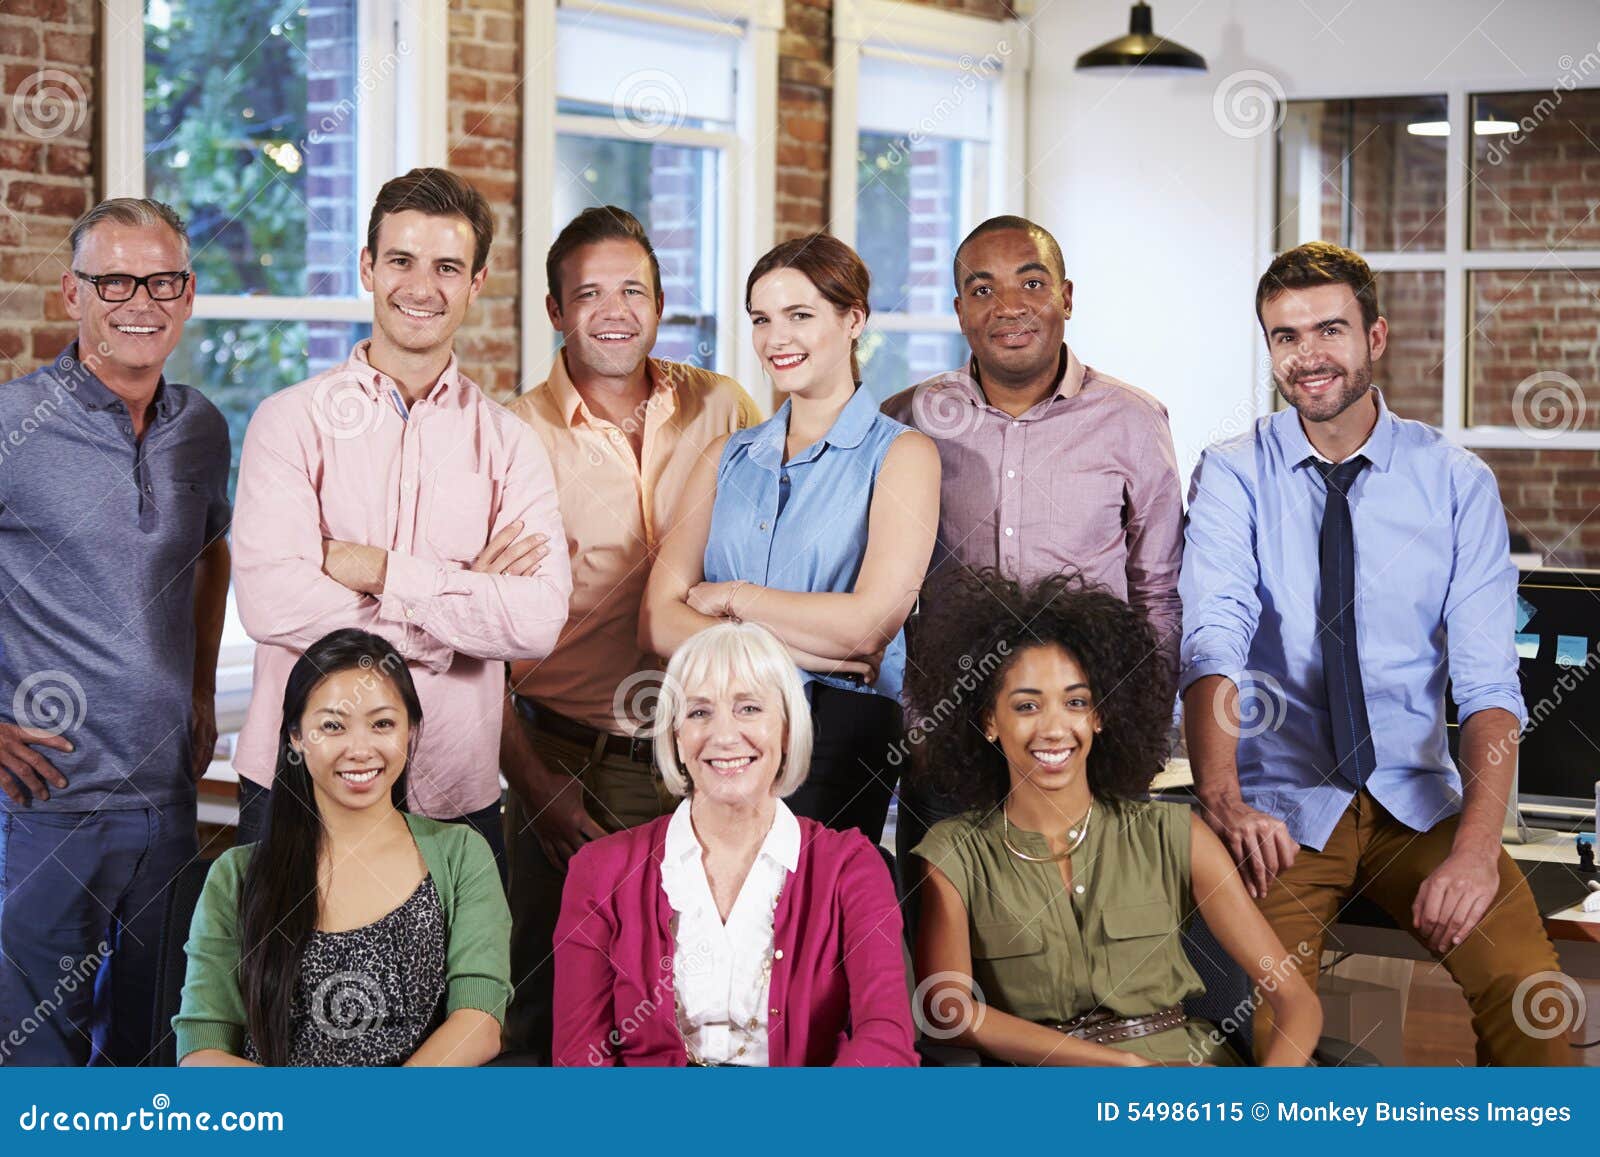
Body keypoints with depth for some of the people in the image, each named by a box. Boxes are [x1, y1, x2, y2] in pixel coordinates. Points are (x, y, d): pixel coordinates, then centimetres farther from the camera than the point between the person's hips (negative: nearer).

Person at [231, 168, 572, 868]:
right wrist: (467, 597, -10)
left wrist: (375, 569, -14)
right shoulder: (292, 420, 0)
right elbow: (270, 601, -14)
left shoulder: (510, 444, 5)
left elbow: (539, 620, -10)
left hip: (455, 798, 1)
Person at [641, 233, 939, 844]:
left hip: (840, 731, -4)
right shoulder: (726, 457, 14)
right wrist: (793, 649, -11)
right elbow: (658, 621, 3)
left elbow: (868, 626, -13)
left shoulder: (900, 453, 0)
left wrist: (732, 597, -2)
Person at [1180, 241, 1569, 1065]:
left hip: (1418, 801, 1)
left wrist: (1476, 847, -21)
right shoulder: (1232, 477, 2)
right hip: (1282, 808, -1)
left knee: (1527, 988, -22)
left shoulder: (1455, 481, 4)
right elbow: (1211, 641, -13)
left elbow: (1488, 680, -4)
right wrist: (1222, 799, -32)